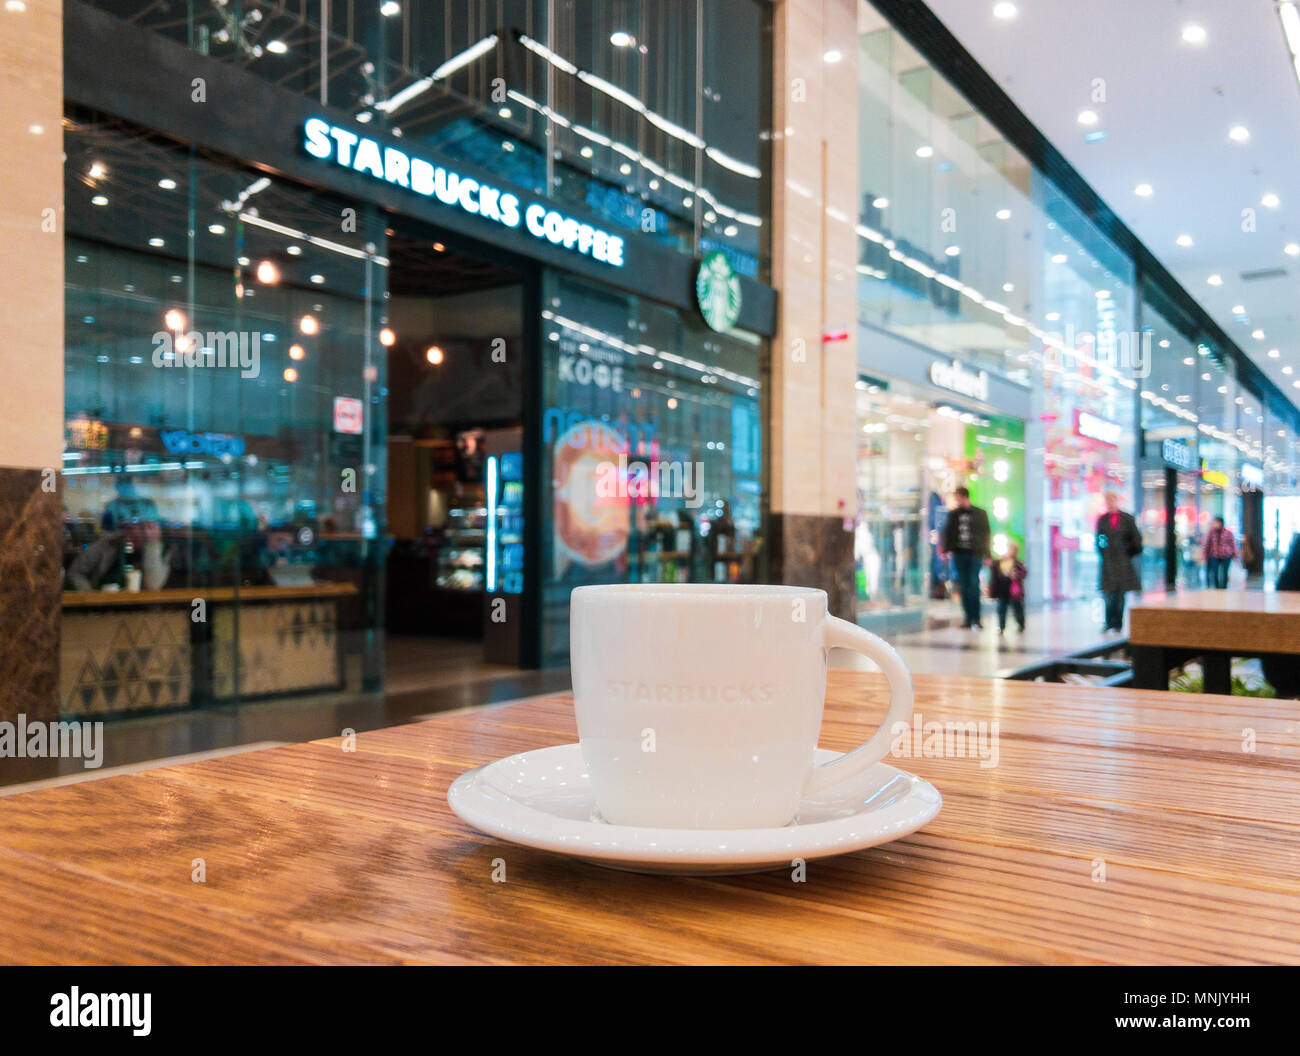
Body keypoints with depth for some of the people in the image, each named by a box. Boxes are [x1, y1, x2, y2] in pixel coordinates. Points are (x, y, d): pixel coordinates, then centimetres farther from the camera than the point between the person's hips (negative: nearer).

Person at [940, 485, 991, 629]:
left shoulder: (980, 514, 5)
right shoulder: (953, 514, 9)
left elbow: (985, 535, 6)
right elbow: (947, 532, 11)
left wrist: (986, 555, 3)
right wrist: (946, 550, -1)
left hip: (974, 554, -2)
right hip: (959, 554, 2)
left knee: (974, 585, -8)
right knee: (963, 586, 3)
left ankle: (975, 618, -5)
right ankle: (968, 617, 9)